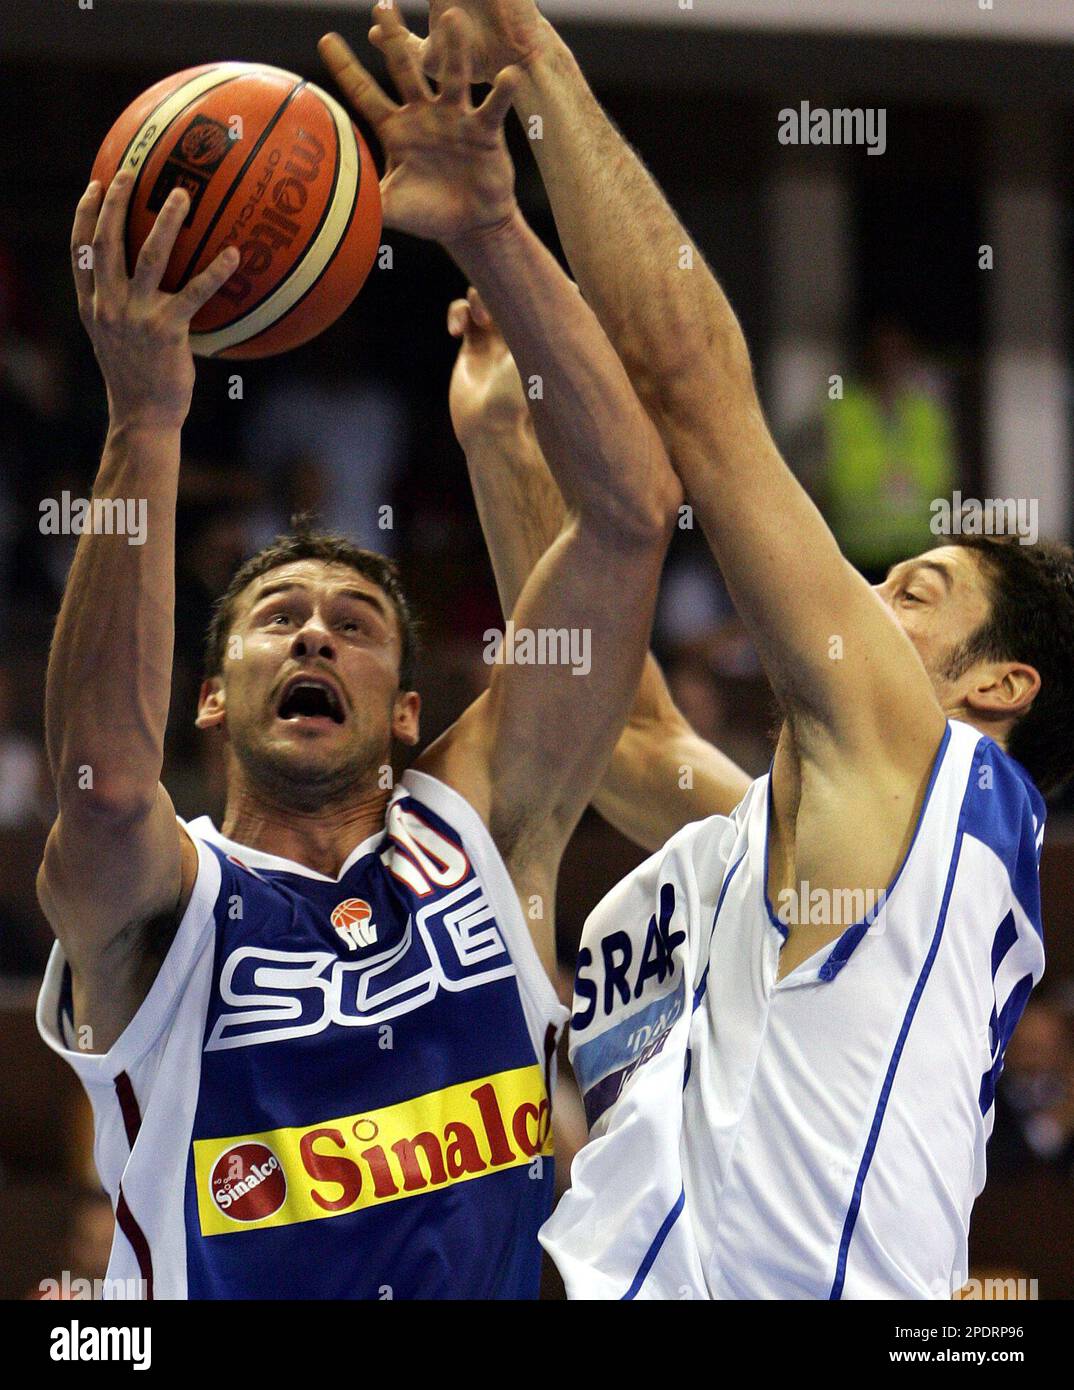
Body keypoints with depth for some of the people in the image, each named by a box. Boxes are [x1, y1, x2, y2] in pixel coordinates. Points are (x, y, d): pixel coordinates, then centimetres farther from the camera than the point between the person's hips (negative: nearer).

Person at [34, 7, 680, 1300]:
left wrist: (491, 233, -5)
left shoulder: (475, 832, 10)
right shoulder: (157, 899, 3)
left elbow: (631, 513, 3)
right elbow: (106, 780, -21)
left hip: (499, 1285, 4)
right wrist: (143, 422, -25)